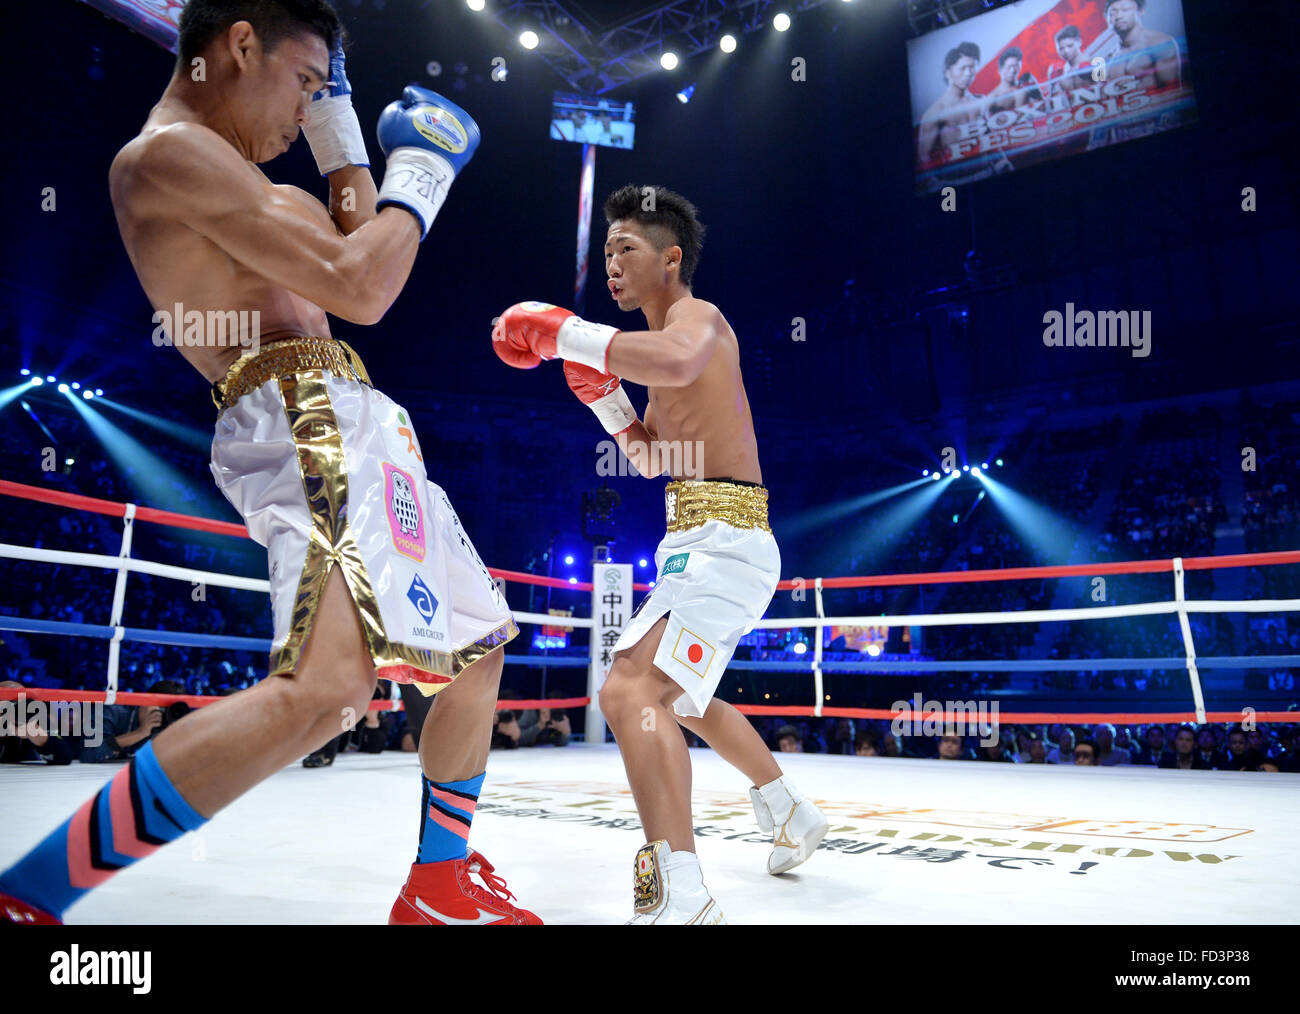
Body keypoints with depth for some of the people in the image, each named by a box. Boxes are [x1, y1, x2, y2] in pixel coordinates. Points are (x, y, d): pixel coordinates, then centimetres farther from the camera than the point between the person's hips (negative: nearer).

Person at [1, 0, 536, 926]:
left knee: (480, 639, 16)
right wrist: (421, 172, 1)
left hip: (355, 431, 11)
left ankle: (441, 883, 27)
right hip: (306, 426, -11)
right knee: (330, 683, -31)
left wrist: (340, 130, 27)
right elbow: (358, 288, -16)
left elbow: (351, 256, 31)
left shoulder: (219, 171, 24)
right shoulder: (169, 151, -7)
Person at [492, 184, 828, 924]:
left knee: (632, 691, -26)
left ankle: (680, 897, -27)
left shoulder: (697, 315, -6)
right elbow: (651, 458, 24)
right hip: (695, 541, 11)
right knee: (681, 694, 26)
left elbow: (677, 362, -34)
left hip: (723, 541, -11)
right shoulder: (668, 335, 22)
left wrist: (565, 333, -25)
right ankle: (792, 816, 41)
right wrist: (600, 391, 11)